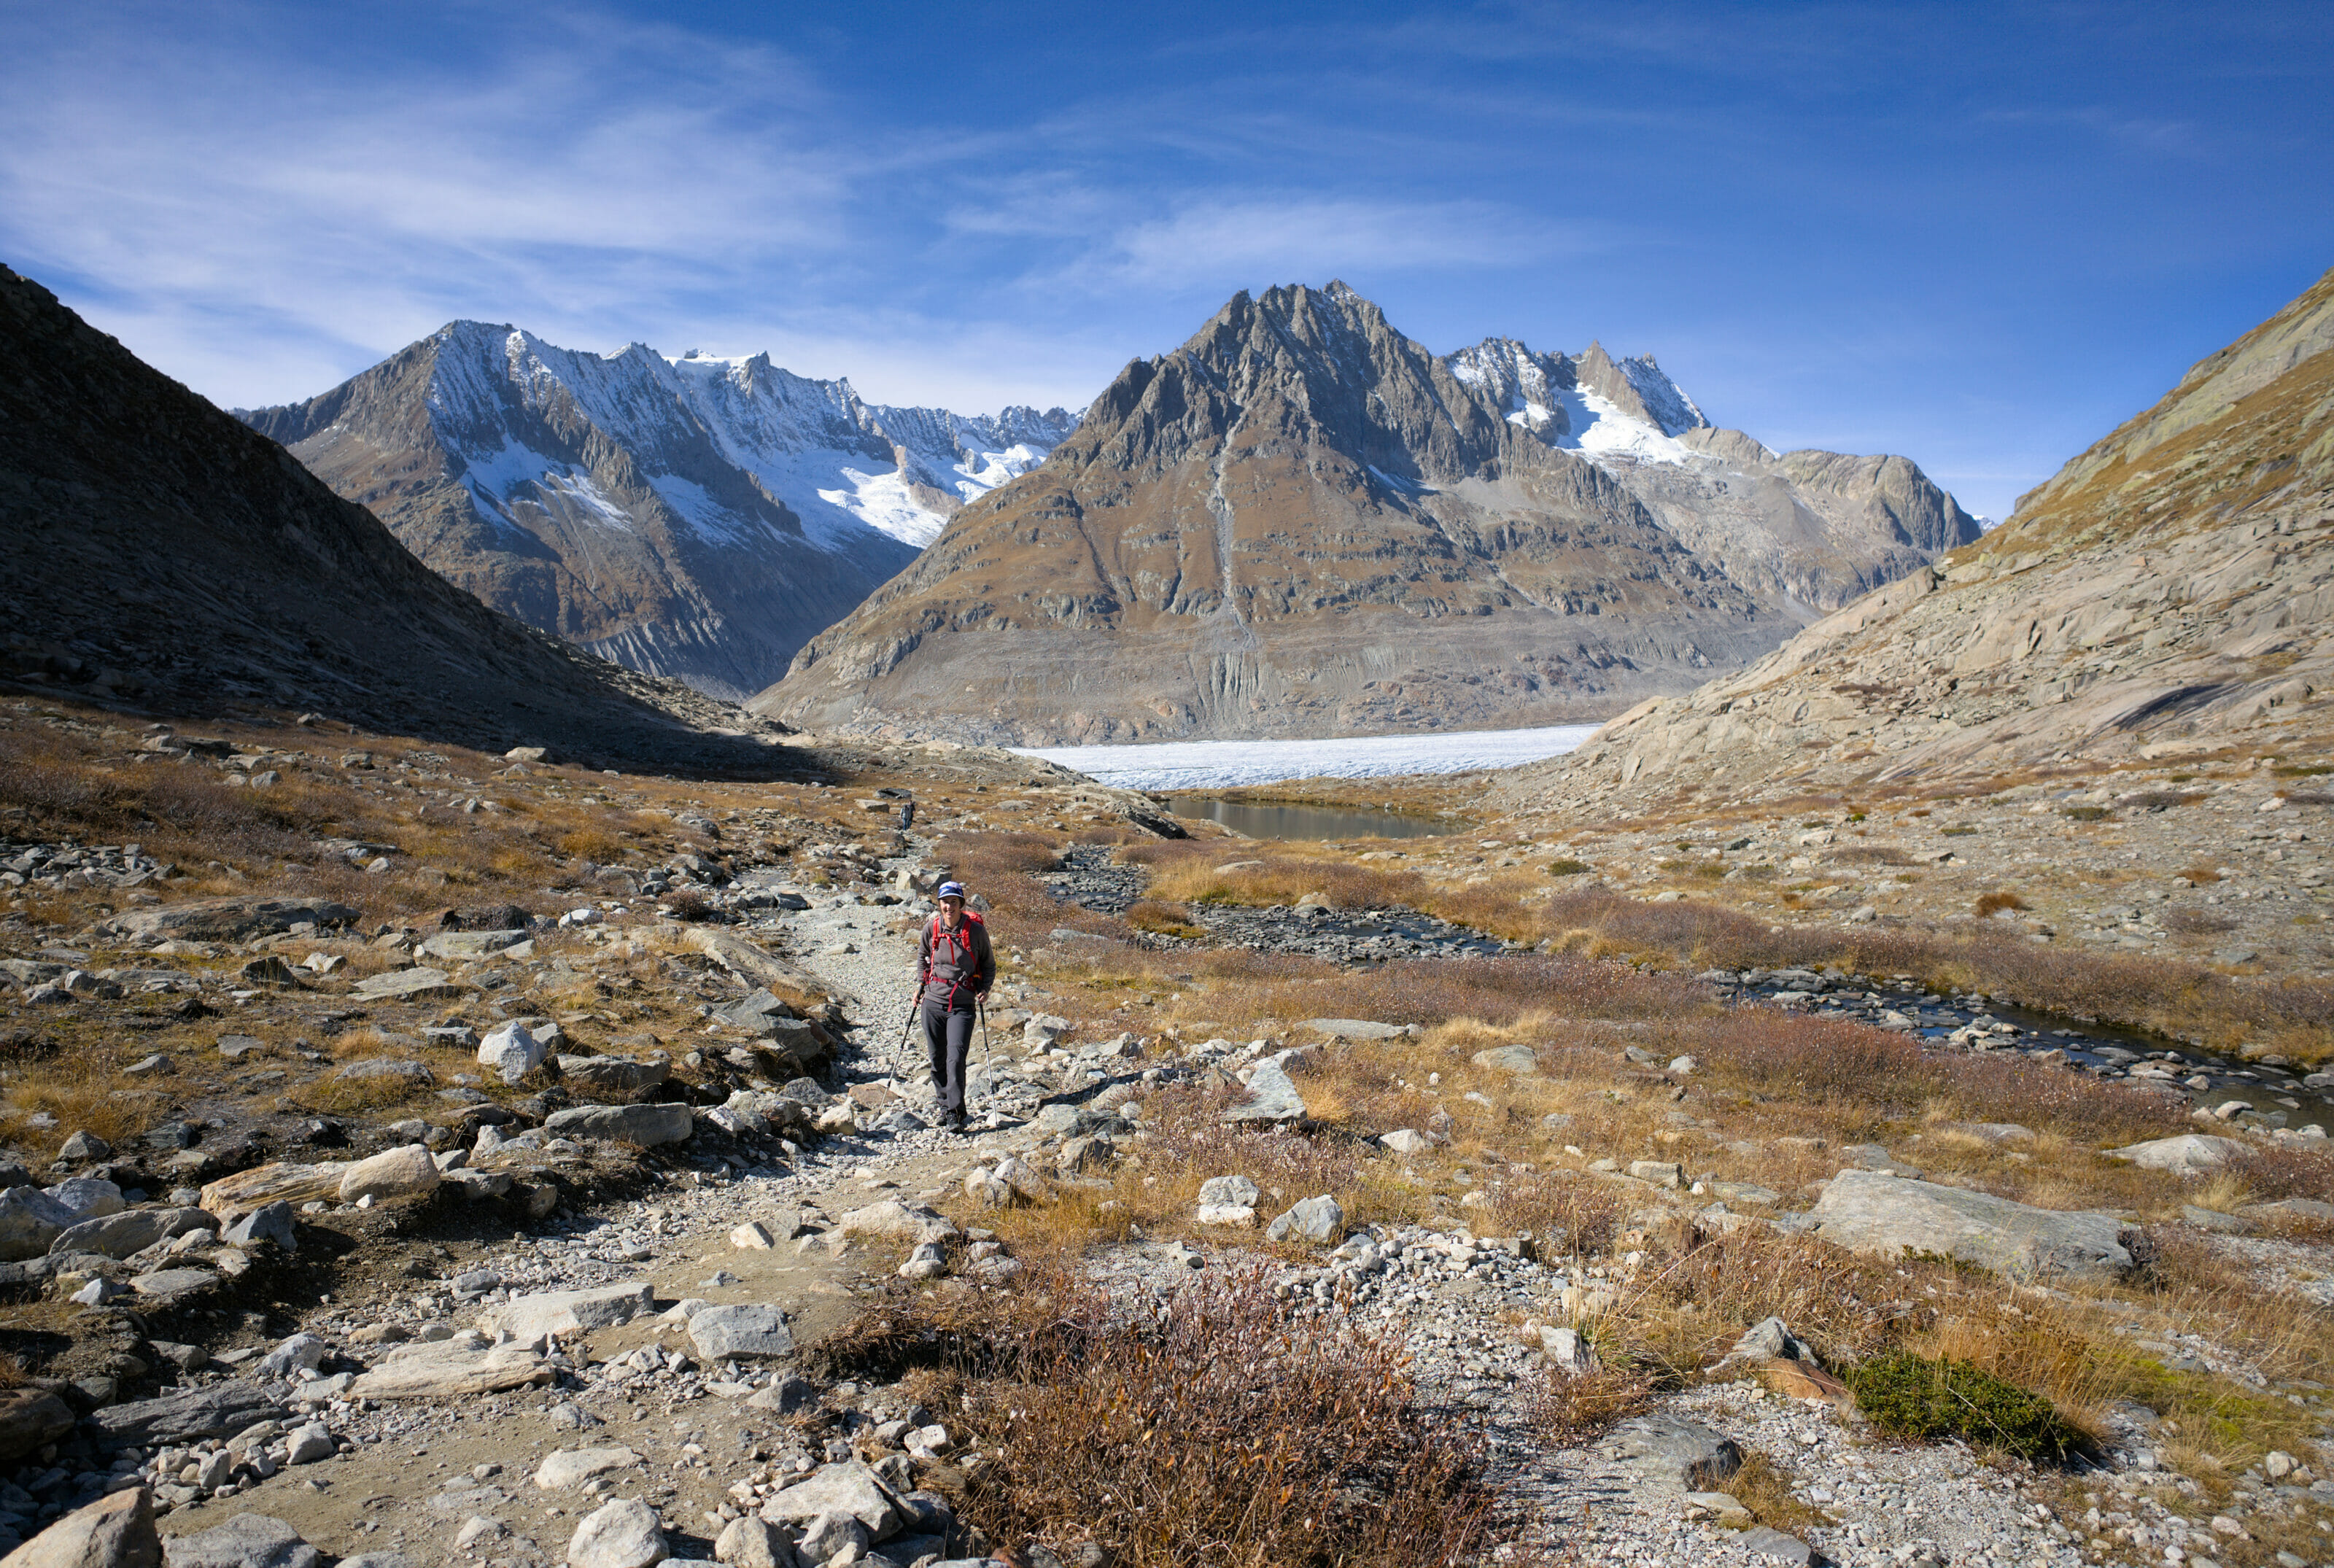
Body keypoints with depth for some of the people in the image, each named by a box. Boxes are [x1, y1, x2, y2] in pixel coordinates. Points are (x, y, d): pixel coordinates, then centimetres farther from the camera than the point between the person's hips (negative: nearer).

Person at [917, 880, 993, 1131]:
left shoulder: (976, 930, -7)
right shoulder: (931, 928, 1)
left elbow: (989, 964, 7)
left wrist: (984, 989, -6)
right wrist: (920, 983, 12)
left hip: (963, 1004, -3)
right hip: (933, 1001, 3)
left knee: (956, 1057, -14)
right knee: (937, 1058, 9)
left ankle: (956, 1113, -7)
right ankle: (945, 1104, 28)